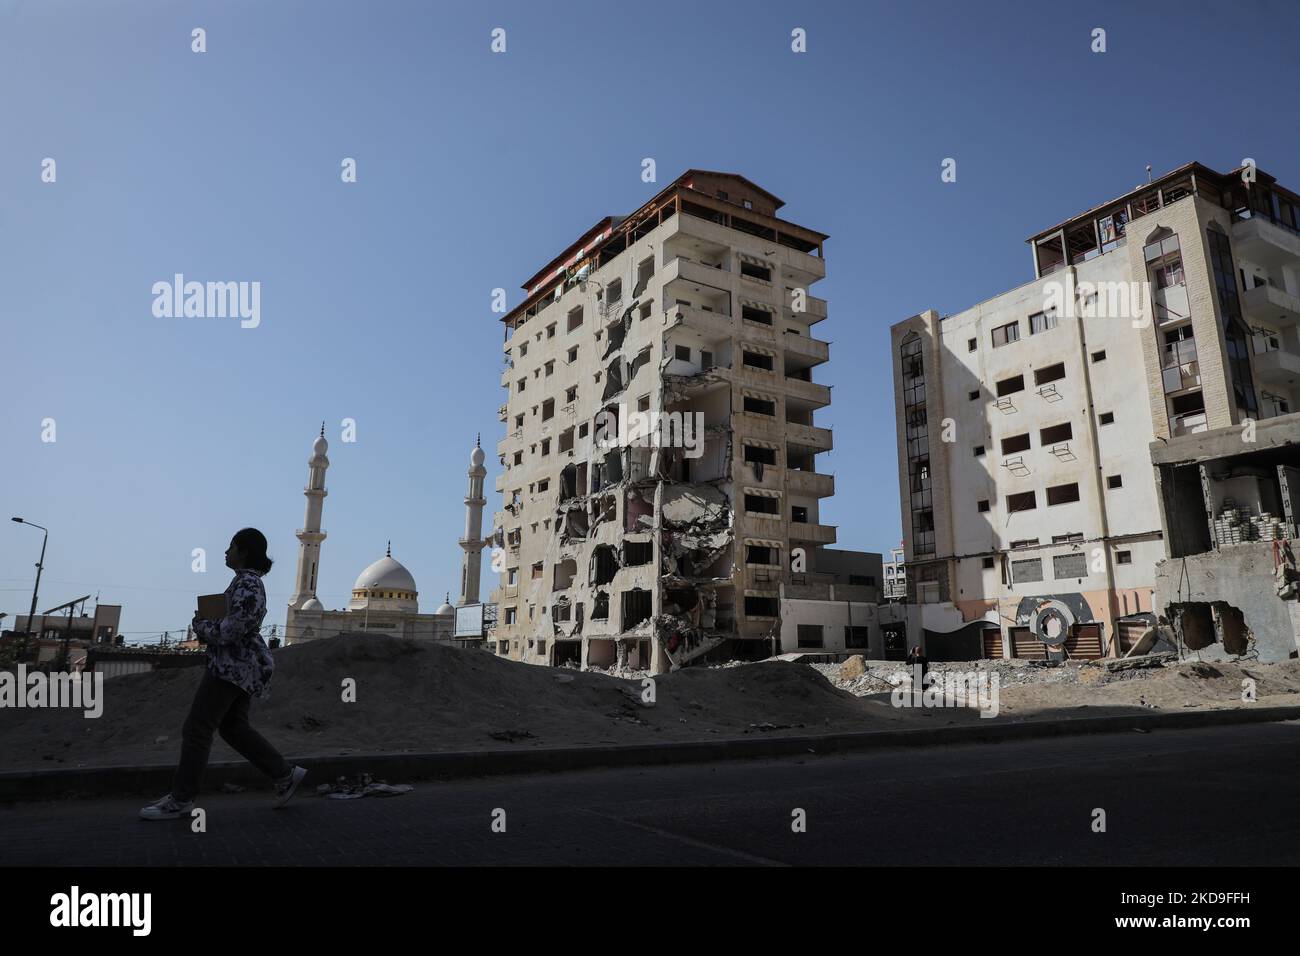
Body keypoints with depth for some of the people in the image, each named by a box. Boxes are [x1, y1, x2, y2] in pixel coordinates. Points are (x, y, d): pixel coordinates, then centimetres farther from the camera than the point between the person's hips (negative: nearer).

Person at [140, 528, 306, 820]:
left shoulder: (247, 584, -17)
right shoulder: (247, 582, 15)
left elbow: (231, 630, -23)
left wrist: (200, 626, -6)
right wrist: (207, 625, 9)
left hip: (233, 665, -10)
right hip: (239, 664, 10)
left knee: (196, 729, -3)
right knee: (235, 728, 13)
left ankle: (181, 799, 7)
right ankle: (285, 774, 15)